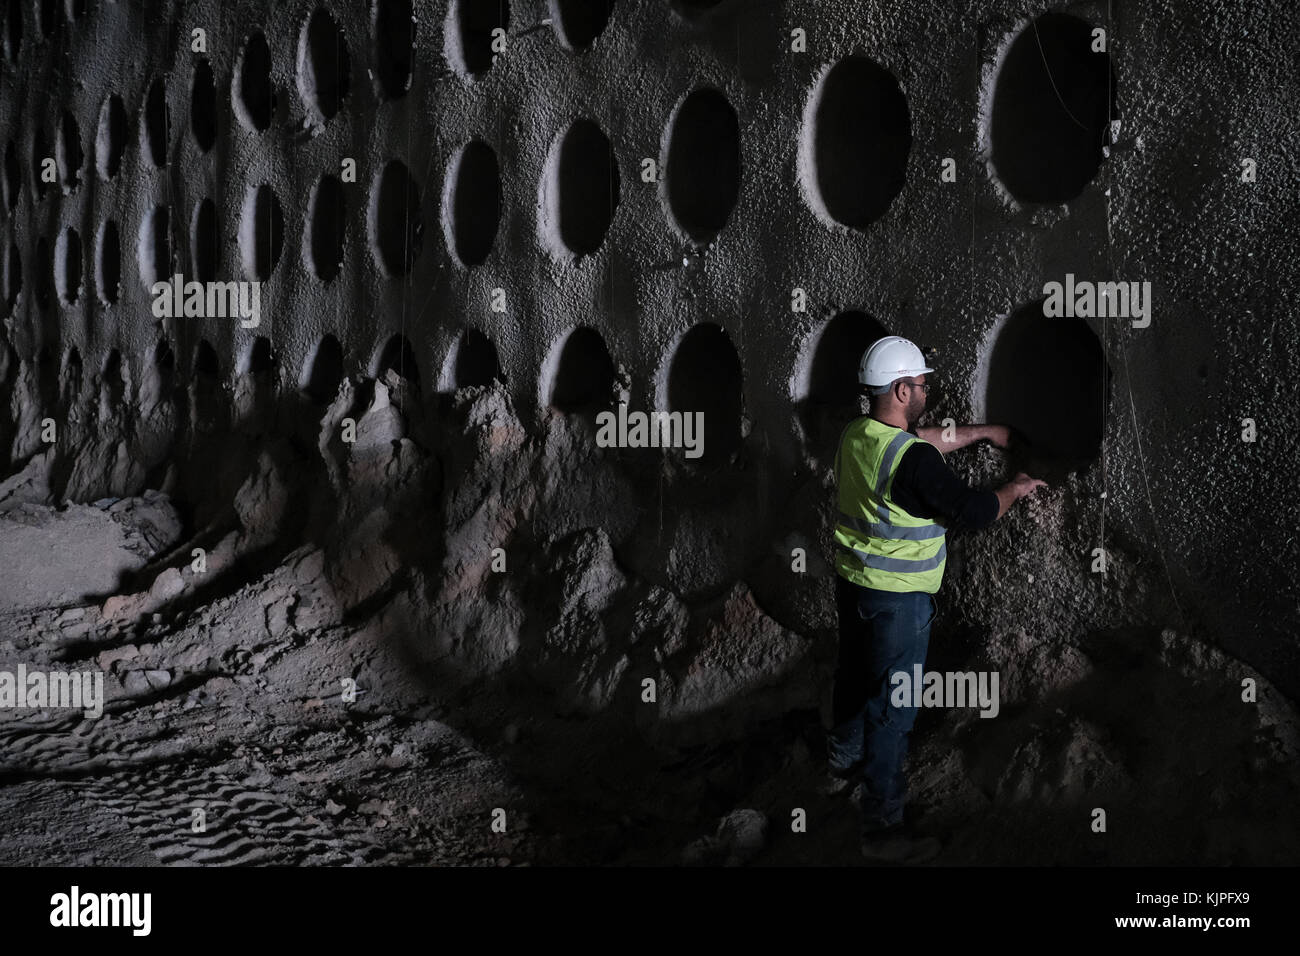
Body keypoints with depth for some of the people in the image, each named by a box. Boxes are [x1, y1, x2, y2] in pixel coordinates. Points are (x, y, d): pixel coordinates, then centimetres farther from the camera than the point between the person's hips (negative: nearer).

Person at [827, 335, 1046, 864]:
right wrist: (1015, 488, -1)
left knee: (853, 675, 28)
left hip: (851, 581, 9)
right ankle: (882, 827, 6)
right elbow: (972, 510, -20)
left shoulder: (855, 435, 0)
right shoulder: (912, 461, -27)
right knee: (892, 706, -1)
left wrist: (982, 432, 22)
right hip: (897, 597, -9)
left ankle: (844, 760, 51)